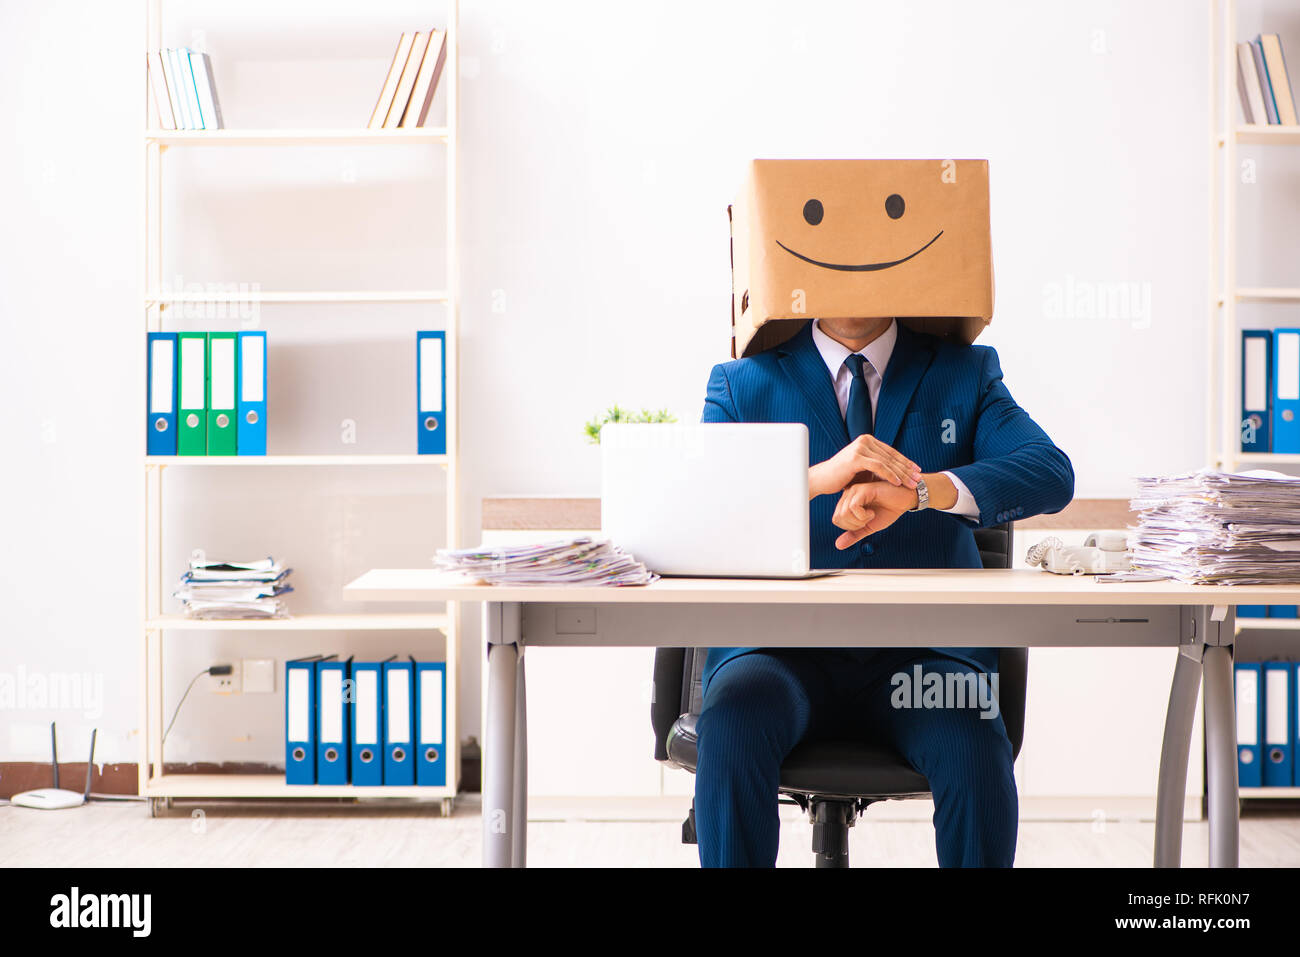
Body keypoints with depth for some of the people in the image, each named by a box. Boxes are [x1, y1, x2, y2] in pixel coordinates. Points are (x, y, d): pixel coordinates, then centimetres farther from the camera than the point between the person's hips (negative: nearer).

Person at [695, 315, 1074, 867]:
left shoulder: (966, 374, 14)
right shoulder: (744, 384, 11)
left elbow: (1052, 474, -4)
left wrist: (917, 491, -21)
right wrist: (818, 478, -21)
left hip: (922, 653, 1)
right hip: (785, 650, 0)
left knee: (975, 748, -30)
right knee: (732, 726, -32)